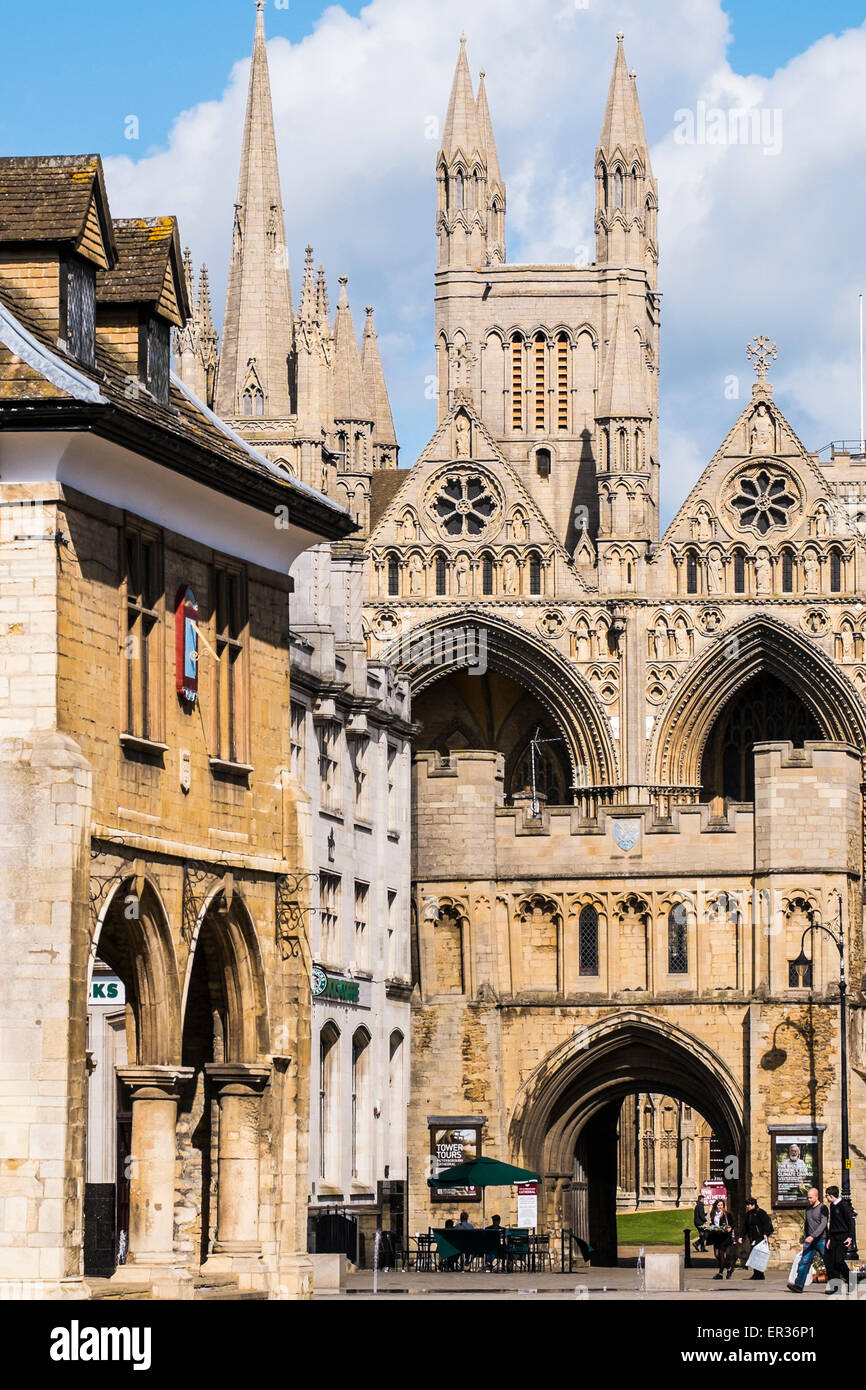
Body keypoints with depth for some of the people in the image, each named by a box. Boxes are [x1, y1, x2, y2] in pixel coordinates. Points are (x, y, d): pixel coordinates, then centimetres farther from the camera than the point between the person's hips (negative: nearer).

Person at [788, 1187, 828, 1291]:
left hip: (821, 1240, -6)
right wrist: (805, 1238, 22)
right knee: (804, 1261, -7)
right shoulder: (808, 1209, 14)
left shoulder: (823, 1208, -8)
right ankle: (798, 1285, -15)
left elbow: (823, 1224, -19)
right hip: (810, 1241, 6)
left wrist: (813, 1236, -28)